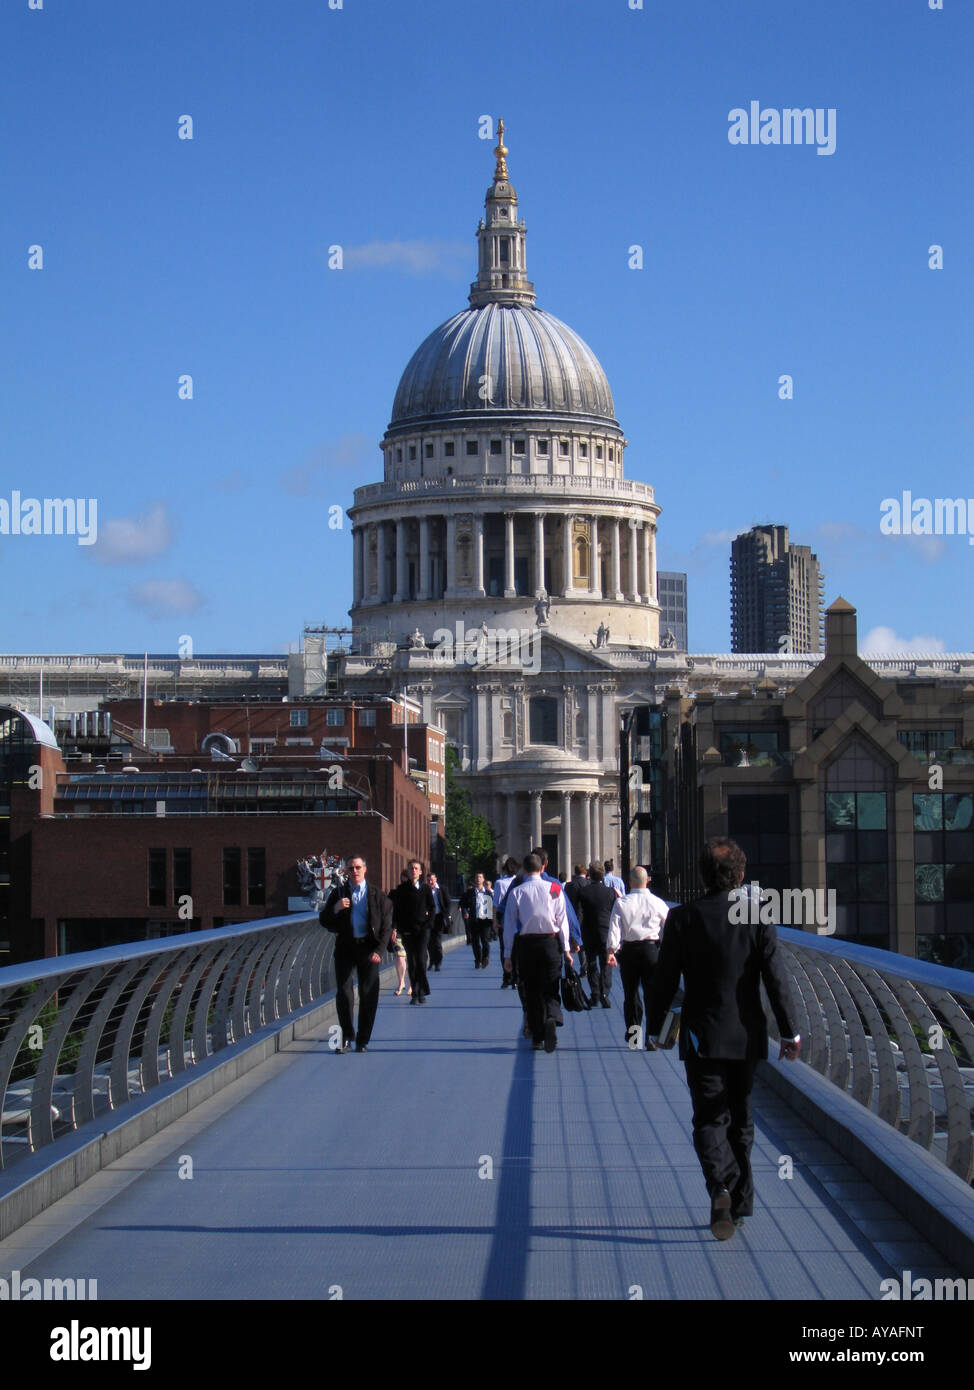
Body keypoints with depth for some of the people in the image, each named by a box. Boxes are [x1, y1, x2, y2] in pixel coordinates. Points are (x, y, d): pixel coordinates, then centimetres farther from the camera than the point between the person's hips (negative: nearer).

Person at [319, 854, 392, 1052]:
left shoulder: (377, 895, 4)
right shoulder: (339, 893, 7)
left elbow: (386, 926, 3)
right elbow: (324, 920, 5)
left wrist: (379, 950, -10)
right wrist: (336, 908, -15)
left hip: (368, 948, -1)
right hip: (345, 947, 1)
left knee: (368, 995, 0)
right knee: (344, 994, -5)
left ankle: (363, 1040, 10)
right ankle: (347, 1036, 10)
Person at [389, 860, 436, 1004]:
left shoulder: (425, 888, 6)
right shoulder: (401, 889, 5)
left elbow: (432, 908, 10)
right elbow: (396, 910, 6)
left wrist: (428, 924, -2)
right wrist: (400, 929, -2)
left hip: (422, 929, -1)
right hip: (407, 931, 1)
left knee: (421, 960, -11)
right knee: (411, 963, 1)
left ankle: (422, 992, 0)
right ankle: (415, 994, 5)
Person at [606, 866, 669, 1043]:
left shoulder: (621, 903, -3)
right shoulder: (657, 902, -1)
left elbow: (614, 927, -9)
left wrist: (612, 950, -9)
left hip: (628, 949, 0)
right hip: (652, 947, 0)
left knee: (630, 993, 10)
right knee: (652, 993, 3)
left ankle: (632, 1033, 14)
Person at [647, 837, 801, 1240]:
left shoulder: (682, 919, -7)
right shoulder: (758, 917, -6)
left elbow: (665, 980, -4)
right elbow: (775, 979, -7)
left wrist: (653, 1029, 8)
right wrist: (789, 1032, 0)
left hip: (702, 1037, -1)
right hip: (745, 1036, 2)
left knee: (710, 1119, 0)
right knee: (740, 1118, 15)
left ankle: (721, 1185, -26)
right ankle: (738, 1203, 21)